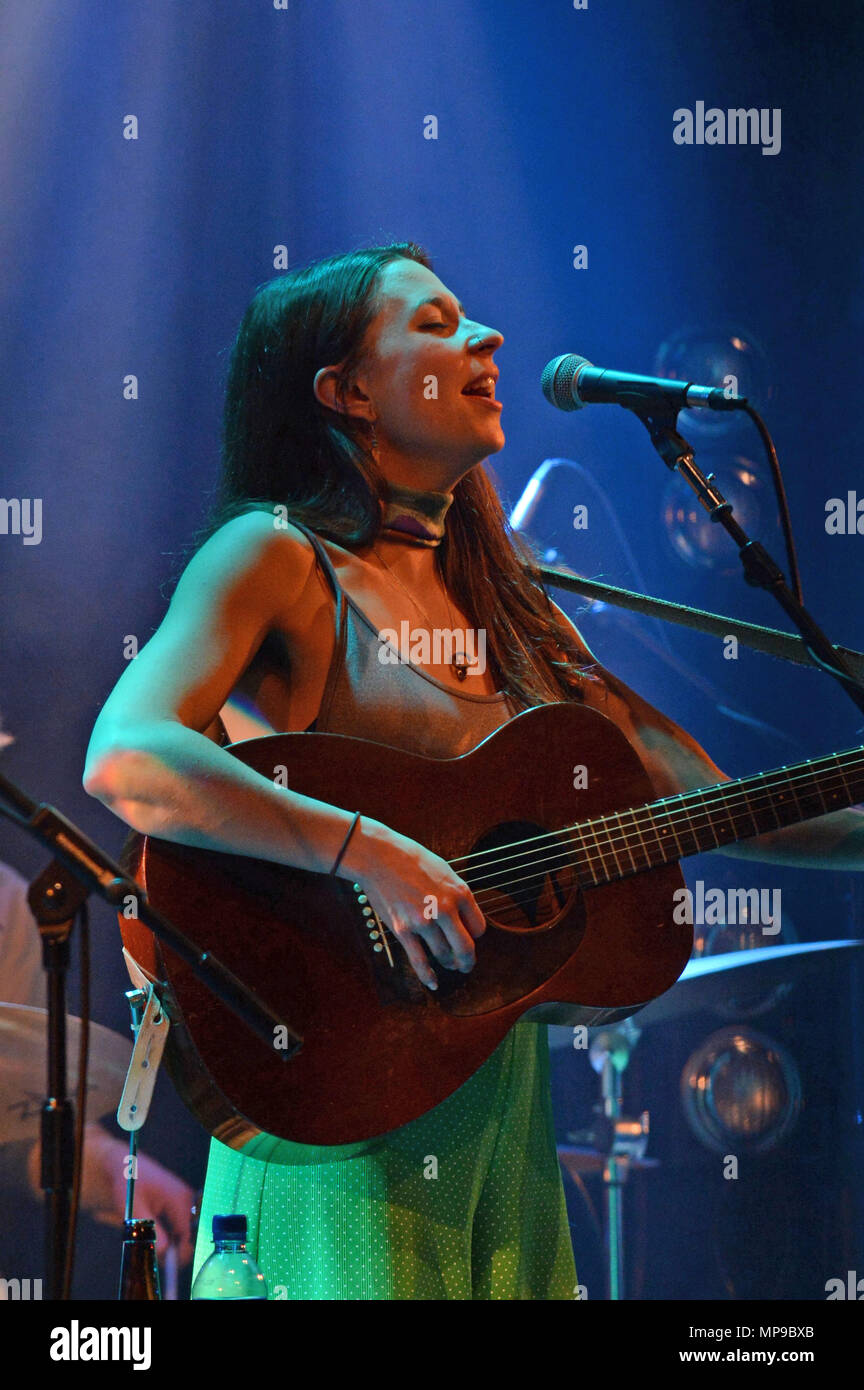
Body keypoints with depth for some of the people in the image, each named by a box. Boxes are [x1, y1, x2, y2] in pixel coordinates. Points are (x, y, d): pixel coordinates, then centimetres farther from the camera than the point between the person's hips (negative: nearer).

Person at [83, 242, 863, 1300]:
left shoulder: (503, 597, 13)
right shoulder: (274, 556, -6)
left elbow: (718, 807, 9)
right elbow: (124, 758, -24)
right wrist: (374, 856, -29)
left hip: (504, 1100, 7)